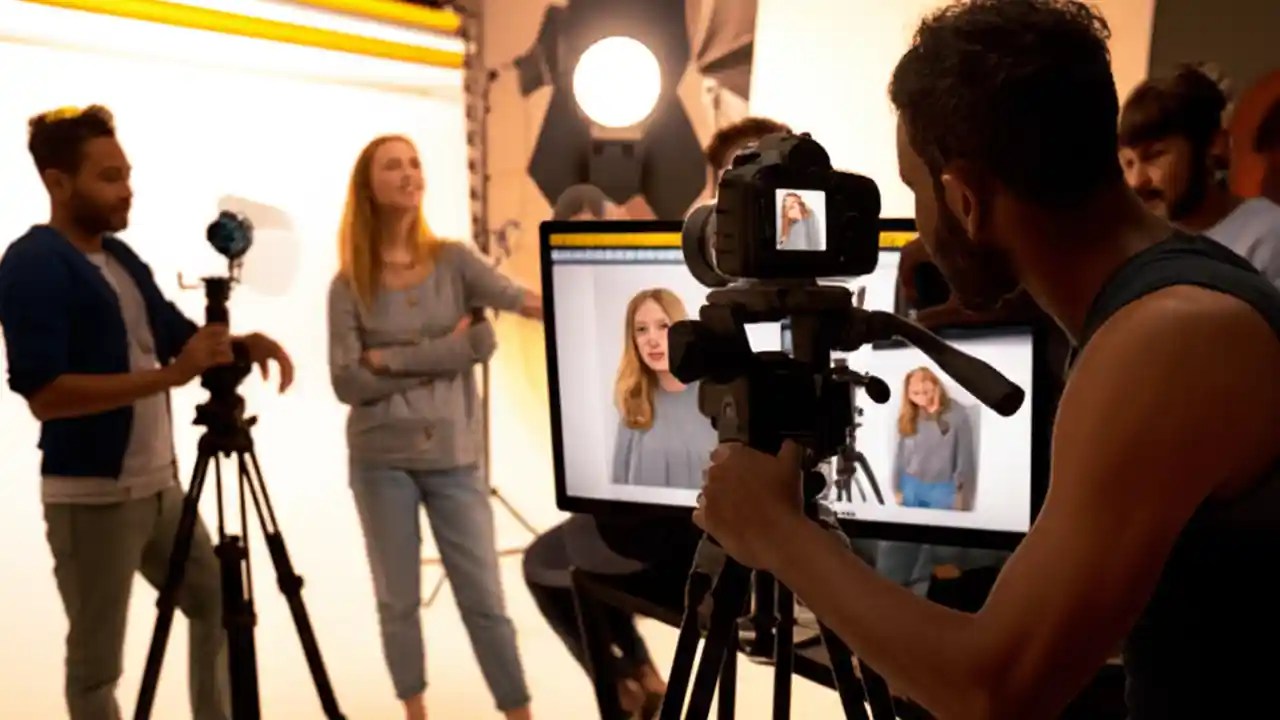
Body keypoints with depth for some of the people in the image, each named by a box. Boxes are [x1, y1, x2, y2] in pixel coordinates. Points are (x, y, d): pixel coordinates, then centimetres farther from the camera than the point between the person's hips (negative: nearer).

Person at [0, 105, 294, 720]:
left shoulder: (121, 257, 10)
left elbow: (178, 336, 18)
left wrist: (242, 343, -3)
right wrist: (169, 376, -30)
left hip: (160, 483, 8)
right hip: (90, 497, -8)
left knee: (218, 604, 18)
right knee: (97, 663, 6)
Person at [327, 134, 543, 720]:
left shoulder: (453, 261, 0)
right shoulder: (349, 285, -2)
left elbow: (503, 312, -18)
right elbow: (347, 383, -10)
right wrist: (442, 353, -11)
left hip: (454, 457, 0)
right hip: (381, 461, 0)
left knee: (484, 600, 4)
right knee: (398, 601, 10)